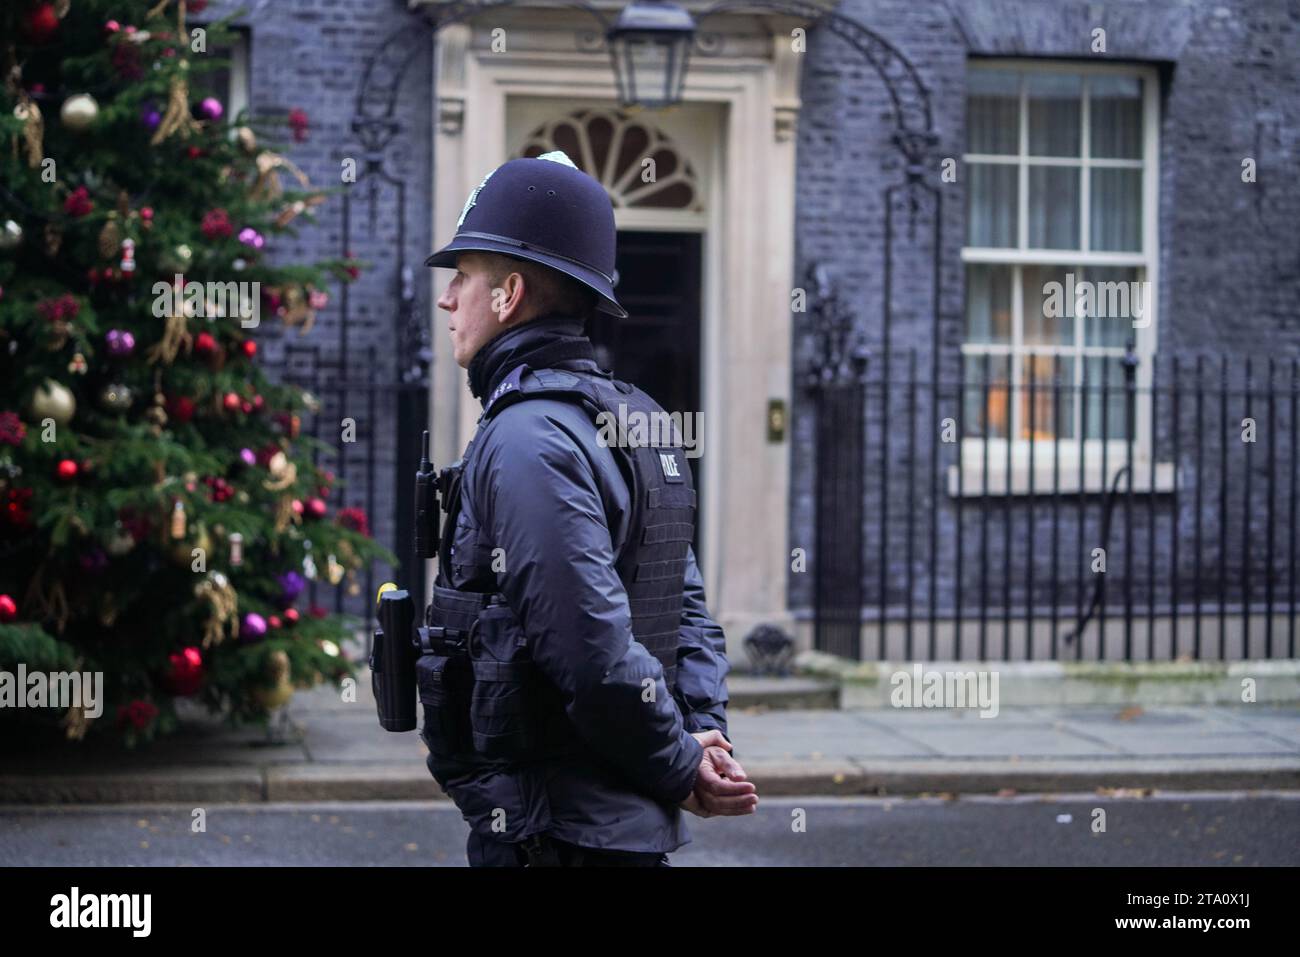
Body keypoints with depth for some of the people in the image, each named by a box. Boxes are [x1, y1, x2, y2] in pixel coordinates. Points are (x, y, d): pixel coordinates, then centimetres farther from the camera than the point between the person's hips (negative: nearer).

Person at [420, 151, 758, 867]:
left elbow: (594, 648, -24)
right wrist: (703, 733, 3)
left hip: (552, 832, -9)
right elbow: (687, 608, 14)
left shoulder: (526, 442, -18)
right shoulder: (631, 419, 12)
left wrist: (681, 769, -12)